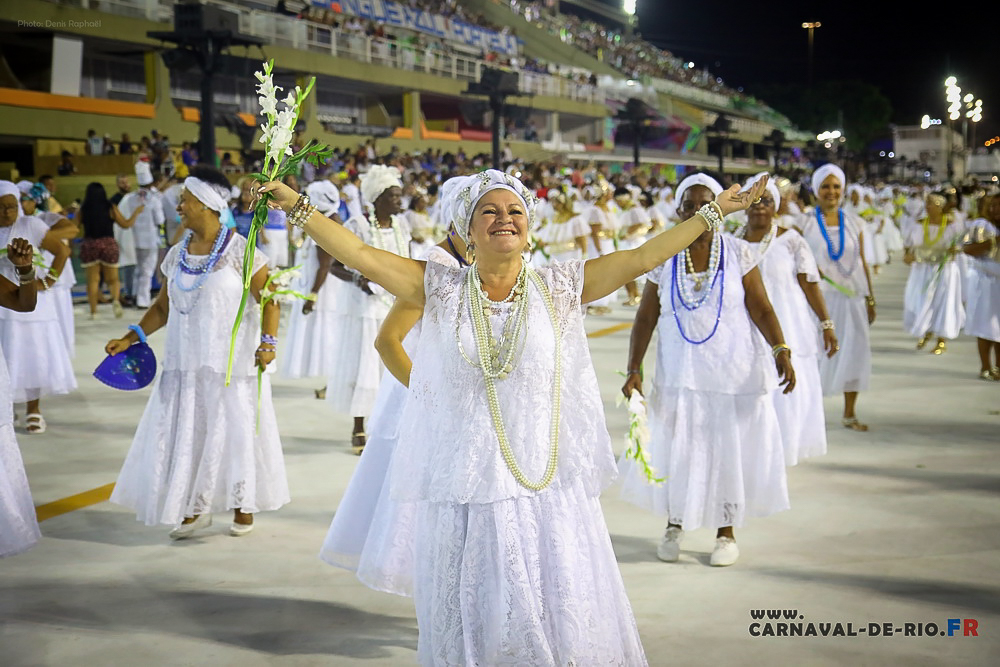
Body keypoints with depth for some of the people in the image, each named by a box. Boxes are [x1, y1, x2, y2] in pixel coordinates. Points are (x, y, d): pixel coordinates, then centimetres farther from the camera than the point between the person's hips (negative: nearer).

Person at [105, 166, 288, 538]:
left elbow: (269, 301, -11)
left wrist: (268, 341, -24)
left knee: (235, 429, 4)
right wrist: (132, 337, 5)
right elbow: (164, 306, 15)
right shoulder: (178, 254, 8)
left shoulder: (240, 251, -9)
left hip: (230, 364, -5)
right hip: (185, 363, 5)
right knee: (186, 431, 6)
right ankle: (194, 510, 20)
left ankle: (243, 508, 21)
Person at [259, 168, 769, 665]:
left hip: (548, 490, 0)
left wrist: (713, 212, 2)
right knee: (470, 622, 8)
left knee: (561, 620, 3)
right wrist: (295, 205, -7)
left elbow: (640, 259, 3)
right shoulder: (441, 289, 3)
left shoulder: (559, 289, 4)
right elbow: (362, 256, -1)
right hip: (462, 493, 0)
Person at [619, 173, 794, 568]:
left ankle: (726, 531, 23)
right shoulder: (663, 259, 0)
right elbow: (646, 317, 1)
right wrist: (634, 368, -6)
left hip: (733, 373, -1)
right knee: (676, 450, 6)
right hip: (679, 374, 1)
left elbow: (760, 308, -7)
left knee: (730, 449, 6)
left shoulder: (738, 254, -4)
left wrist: (780, 350, -21)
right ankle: (675, 525, 28)